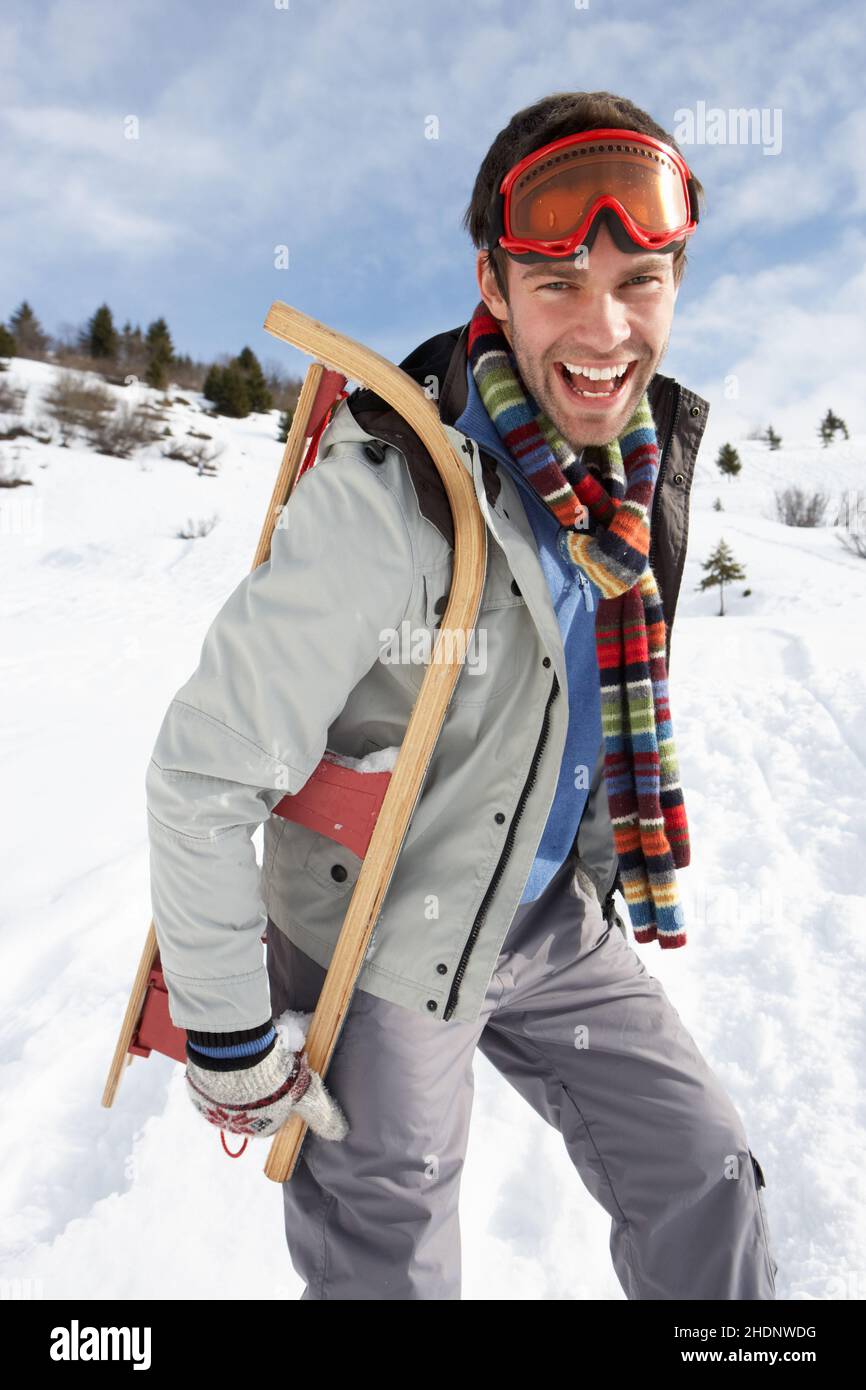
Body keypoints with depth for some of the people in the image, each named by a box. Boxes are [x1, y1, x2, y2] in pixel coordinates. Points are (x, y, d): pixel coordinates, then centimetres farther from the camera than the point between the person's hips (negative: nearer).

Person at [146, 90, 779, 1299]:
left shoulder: (656, 455, -5)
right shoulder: (386, 494, -29)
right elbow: (201, 775, -24)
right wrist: (226, 1038, -16)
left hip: (557, 919, 6)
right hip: (383, 945, -5)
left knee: (705, 1178, 16)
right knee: (388, 1265, 13)